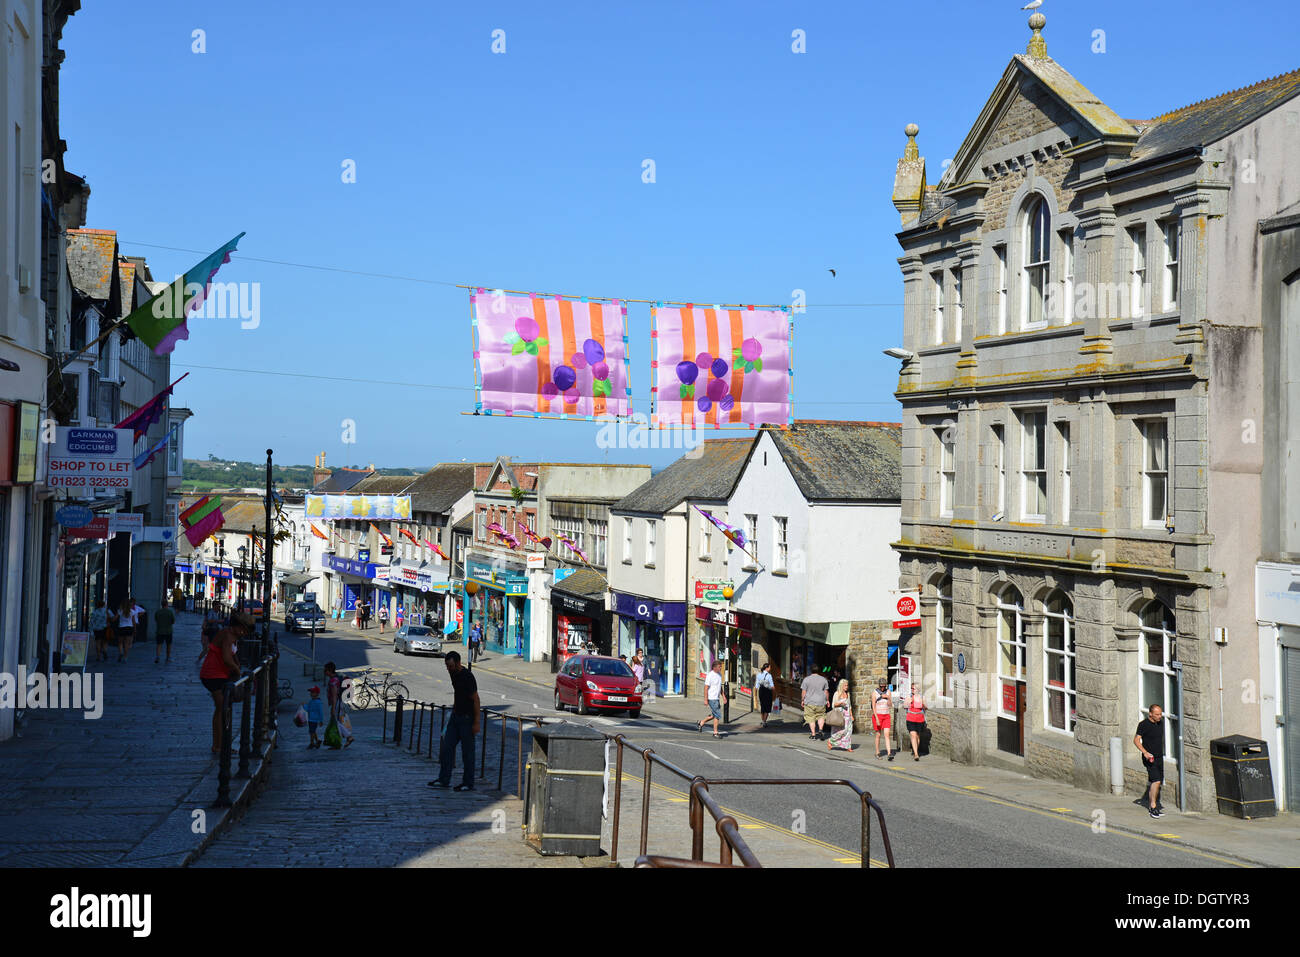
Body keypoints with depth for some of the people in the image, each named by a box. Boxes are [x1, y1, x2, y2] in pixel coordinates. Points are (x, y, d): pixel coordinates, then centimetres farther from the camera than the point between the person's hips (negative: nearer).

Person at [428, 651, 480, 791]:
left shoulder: (467, 676, -19)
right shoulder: (453, 674, 7)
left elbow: (475, 699, -18)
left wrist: (476, 722, -19)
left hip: (467, 718, -9)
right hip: (455, 716, 9)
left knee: (467, 752, -1)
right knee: (446, 748, 7)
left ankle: (468, 783, 7)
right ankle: (444, 780, 13)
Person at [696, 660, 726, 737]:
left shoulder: (719, 674, 10)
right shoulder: (710, 675, -17)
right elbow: (706, 688, -17)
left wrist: (723, 696, 15)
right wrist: (705, 700, -19)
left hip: (717, 698, 9)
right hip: (712, 699, -9)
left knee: (714, 715, 18)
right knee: (718, 715, -5)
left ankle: (701, 723, 31)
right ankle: (715, 733, 4)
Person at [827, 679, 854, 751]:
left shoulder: (847, 694, 14)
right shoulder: (837, 693, -3)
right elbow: (834, 704, -6)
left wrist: (851, 715, 14)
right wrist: (840, 703, -23)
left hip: (847, 714, 6)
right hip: (839, 714, -6)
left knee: (849, 729, -3)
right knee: (841, 730, -12)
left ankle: (848, 746, 0)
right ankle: (830, 742, 5)